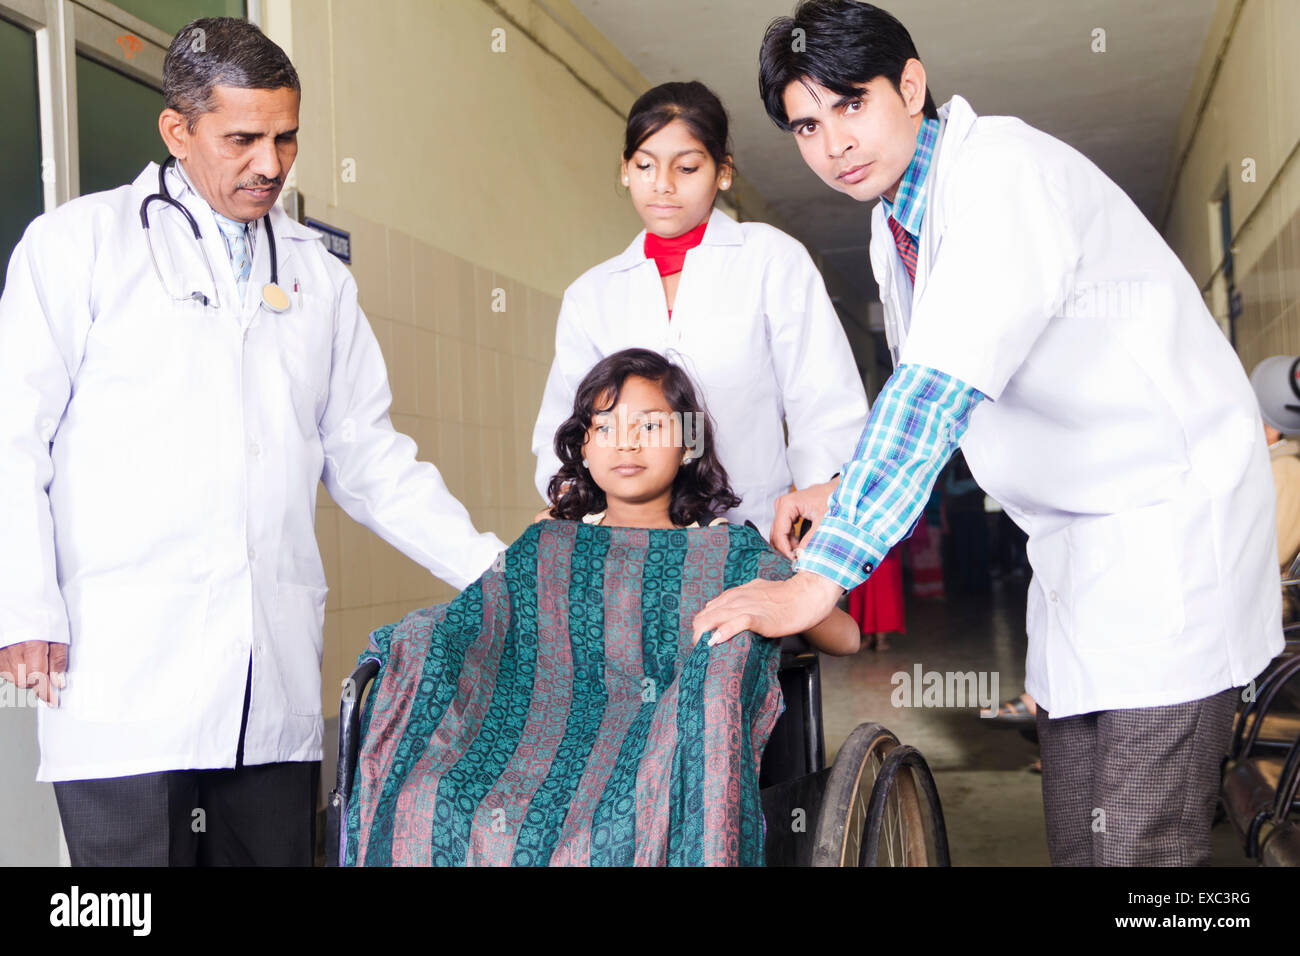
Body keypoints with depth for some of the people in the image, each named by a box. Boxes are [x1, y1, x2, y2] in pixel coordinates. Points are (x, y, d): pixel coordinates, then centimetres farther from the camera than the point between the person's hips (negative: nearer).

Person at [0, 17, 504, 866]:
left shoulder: (320, 276, 18)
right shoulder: (80, 242, 6)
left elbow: (369, 460, 17)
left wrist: (487, 570, 8)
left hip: (277, 681, 4)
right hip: (125, 675, -3)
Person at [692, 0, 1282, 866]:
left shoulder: (1004, 171, -20)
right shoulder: (896, 220, 10)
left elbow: (943, 388, -30)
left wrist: (819, 579, -31)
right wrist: (848, 490, 4)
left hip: (1170, 518, -9)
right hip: (1075, 537, 9)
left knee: (1140, 843, -11)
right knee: (1077, 841, 10)